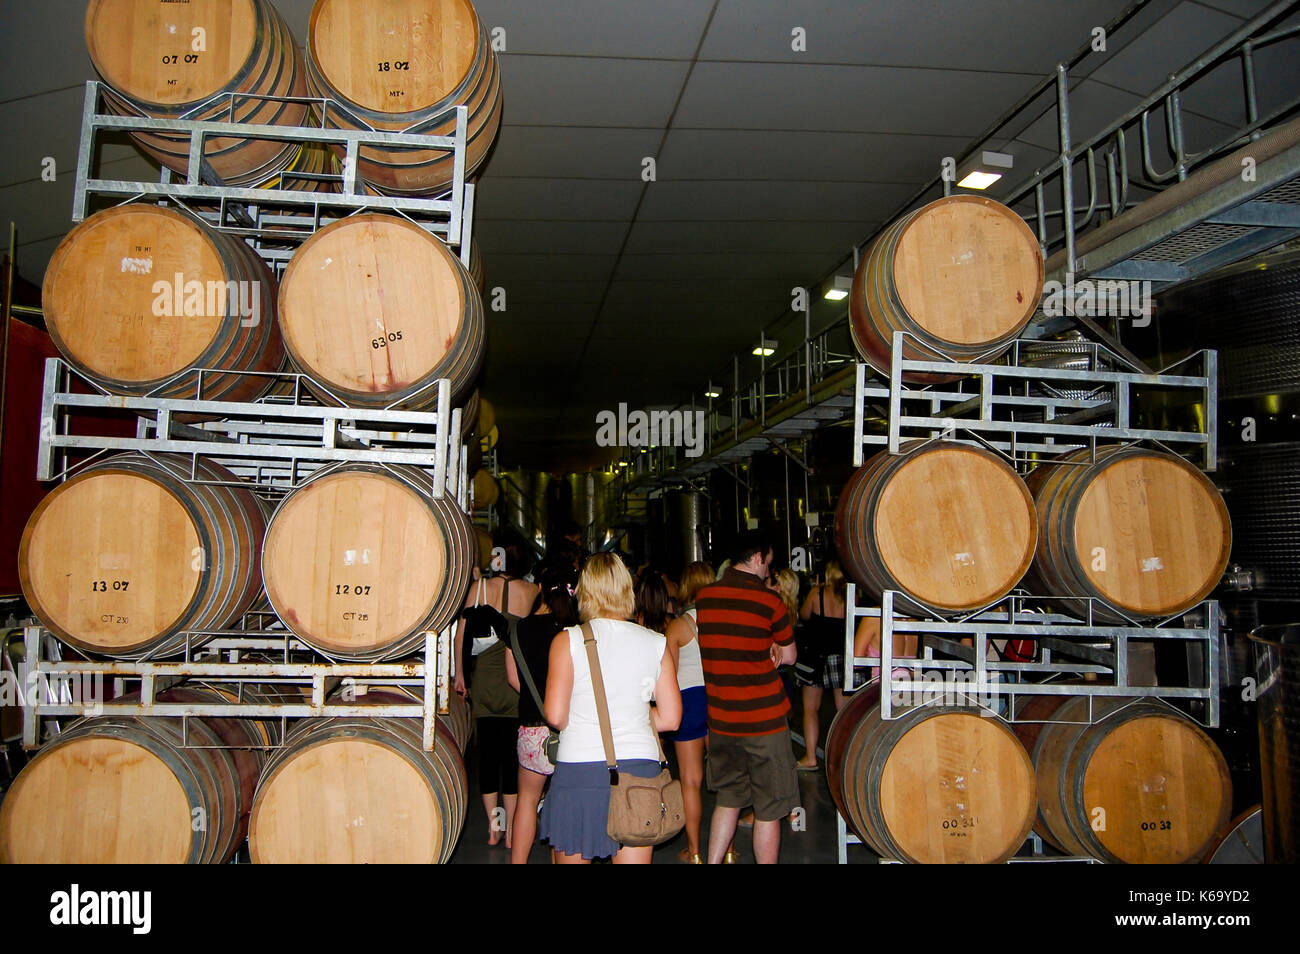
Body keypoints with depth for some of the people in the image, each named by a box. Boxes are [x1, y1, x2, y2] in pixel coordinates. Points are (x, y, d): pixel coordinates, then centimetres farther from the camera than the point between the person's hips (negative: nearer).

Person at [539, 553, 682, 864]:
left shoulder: (568, 640, -5)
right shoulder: (656, 643, 3)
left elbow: (555, 716, -10)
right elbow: (670, 718, 4)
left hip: (579, 767, -2)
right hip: (640, 766, 2)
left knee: (571, 857, 15)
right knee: (633, 857, 12)